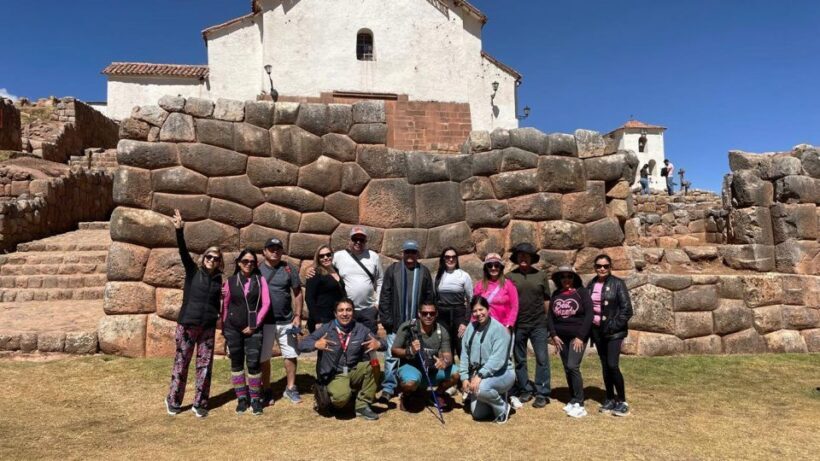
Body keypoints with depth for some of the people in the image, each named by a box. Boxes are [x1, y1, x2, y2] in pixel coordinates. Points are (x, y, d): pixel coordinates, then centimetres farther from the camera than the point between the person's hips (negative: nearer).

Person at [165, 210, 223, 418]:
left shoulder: (218, 278, 6)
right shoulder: (193, 271, -2)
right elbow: (183, 251, -16)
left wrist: (219, 319, 11)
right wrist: (179, 230, -29)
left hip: (208, 327, 3)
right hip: (187, 324, -3)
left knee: (205, 365, 6)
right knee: (181, 363, 6)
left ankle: (200, 404, 16)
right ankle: (173, 401, 20)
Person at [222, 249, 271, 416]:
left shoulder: (260, 280, 2)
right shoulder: (230, 281, 3)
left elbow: (266, 303, -3)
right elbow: (225, 305, 7)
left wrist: (255, 324, -7)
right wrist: (224, 328, 7)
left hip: (253, 329, -1)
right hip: (233, 328, 1)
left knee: (253, 363, -6)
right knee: (236, 363, 7)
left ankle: (255, 399, 7)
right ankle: (241, 398, 18)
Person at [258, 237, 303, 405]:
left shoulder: (289, 269, 1)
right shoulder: (257, 270, -1)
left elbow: (297, 293, 3)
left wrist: (298, 316, -2)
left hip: (286, 321, 1)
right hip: (264, 321, -1)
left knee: (291, 355, 7)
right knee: (263, 357, 7)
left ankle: (290, 388, 21)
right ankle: (267, 390, 22)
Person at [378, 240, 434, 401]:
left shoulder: (424, 272, 6)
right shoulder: (392, 269, 0)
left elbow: (429, 298, 7)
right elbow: (385, 296, -2)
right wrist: (386, 319, -7)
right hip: (396, 323, -2)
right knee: (392, 356, 0)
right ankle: (388, 388, 7)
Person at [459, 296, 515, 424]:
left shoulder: (499, 329, -16)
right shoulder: (471, 327, 3)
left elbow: (497, 359, -25)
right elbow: (464, 353, 5)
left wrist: (480, 375, -31)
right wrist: (464, 377, -3)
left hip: (501, 374, -6)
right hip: (478, 374, 6)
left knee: (481, 388, -36)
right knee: (477, 414, 3)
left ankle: (503, 408, -6)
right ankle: (497, 397, 30)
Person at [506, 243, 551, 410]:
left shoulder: (541, 276, 5)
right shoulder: (509, 277, 2)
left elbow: (546, 300, 8)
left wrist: (549, 323, 5)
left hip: (538, 324, 0)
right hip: (517, 325, 1)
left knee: (542, 359, -1)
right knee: (520, 360, 10)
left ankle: (542, 393, 7)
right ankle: (525, 390, 23)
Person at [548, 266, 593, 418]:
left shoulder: (581, 292, -6)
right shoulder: (556, 294, 7)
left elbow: (589, 315, -11)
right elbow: (550, 315, 8)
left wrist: (580, 337, -14)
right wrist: (554, 335, -2)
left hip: (578, 336, -5)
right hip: (561, 337, 5)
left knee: (573, 367, -14)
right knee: (567, 369, 8)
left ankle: (579, 404, -7)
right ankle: (574, 400, 19)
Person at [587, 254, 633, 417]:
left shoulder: (617, 284, -7)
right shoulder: (591, 285, 7)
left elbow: (626, 309, -10)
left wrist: (613, 326, -14)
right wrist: (589, 327, 4)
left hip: (614, 331, -5)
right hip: (597, 330, 5)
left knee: (612, 365, -12)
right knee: (605, 366, 10)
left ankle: (622, 401, 1)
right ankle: (610, 399, 20)